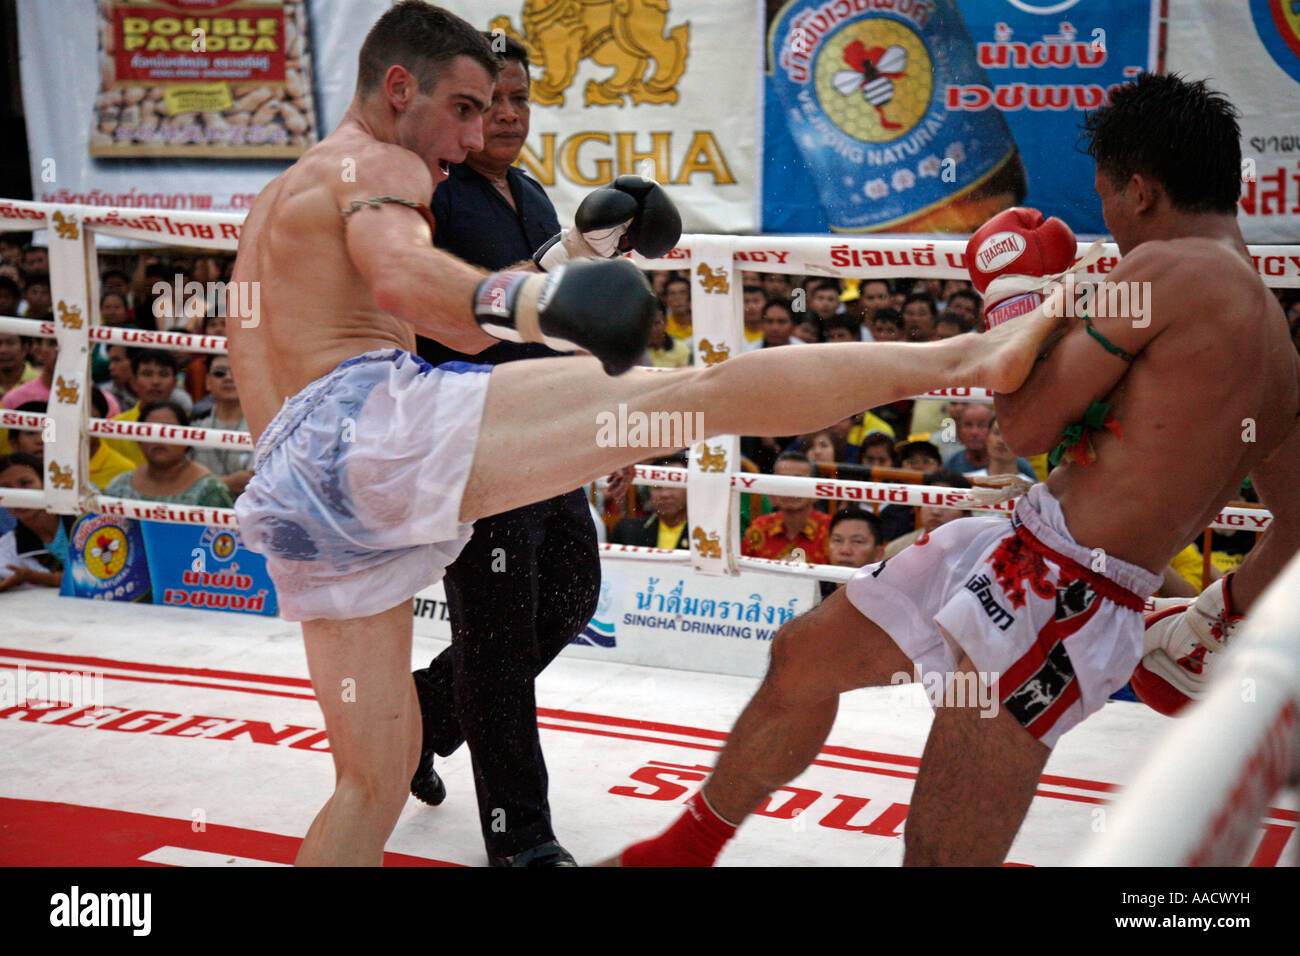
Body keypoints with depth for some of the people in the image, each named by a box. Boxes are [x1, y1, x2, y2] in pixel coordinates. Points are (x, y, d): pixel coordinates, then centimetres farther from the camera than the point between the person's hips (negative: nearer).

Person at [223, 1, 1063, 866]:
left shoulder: (276, 203, 35)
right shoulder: (374, 165, 6)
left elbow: (461, 331, 34)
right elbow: (400, 275, -20)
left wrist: (576, 258, 32)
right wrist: (529, 299, -37)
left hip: (289, 491, 9)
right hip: (371, 421, -9)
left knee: (377, 776, 15)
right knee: (699, 391, -14)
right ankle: (964, 357, -18)